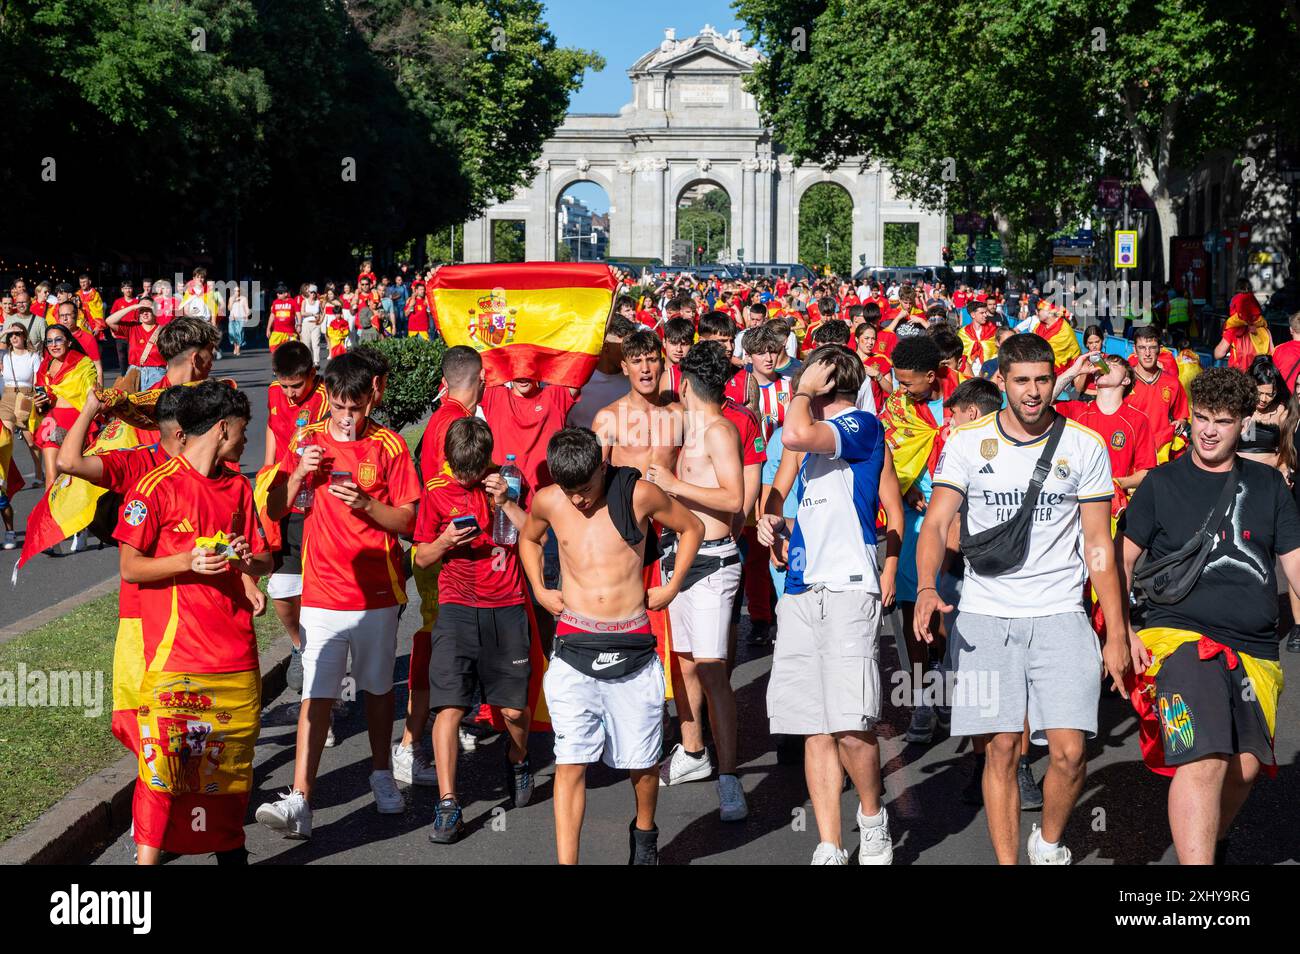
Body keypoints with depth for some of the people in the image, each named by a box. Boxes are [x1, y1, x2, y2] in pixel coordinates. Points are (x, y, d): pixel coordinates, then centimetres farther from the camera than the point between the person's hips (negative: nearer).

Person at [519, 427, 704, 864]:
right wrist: (538, 589, 12)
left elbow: (692, 528, 12)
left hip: (632, 647, 0)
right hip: (574, 646, 0)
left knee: (642, 762, 9)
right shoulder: (548, 502, 1)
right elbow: (528, 538, 25)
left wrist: (671, 588, 9)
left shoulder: (639, 495, -5)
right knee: (570, 763, -8)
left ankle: (644, 831, 38)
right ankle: (566, 861, -6)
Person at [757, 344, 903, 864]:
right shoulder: (821, 437, 23)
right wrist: (776, 525, 14)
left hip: (847, 588, -8)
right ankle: (829, 849, 6)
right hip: (802, 592, 8)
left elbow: (795, 436, -22)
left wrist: (803, 391, -3)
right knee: (815, 729, 3)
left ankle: (873, 816, 11)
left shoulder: (861, 424, -3)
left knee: (851, 727, -13)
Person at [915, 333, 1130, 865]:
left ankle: (1048, 843, 18)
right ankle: (1006, 861, 14)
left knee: (1069, 751, -9)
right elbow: (936, 524, 0)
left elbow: (1099, 546, 5)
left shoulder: (1085, 447, 3)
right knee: (1001, 750, 0)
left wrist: (1117, 634, 2)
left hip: (1060, 618, 0)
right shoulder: (966, 442, 3)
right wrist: (926, 588, -20)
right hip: (984, 617, 0)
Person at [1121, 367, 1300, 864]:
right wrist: (1122, 632, -5)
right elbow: (1124, 560, 7)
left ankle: (1211, 843, 36)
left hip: (1255, 649, 4)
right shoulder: (1161, 483, 4)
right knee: (1203, 762, -21)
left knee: (1246, 766, 9)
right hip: (1182, 636, -4)